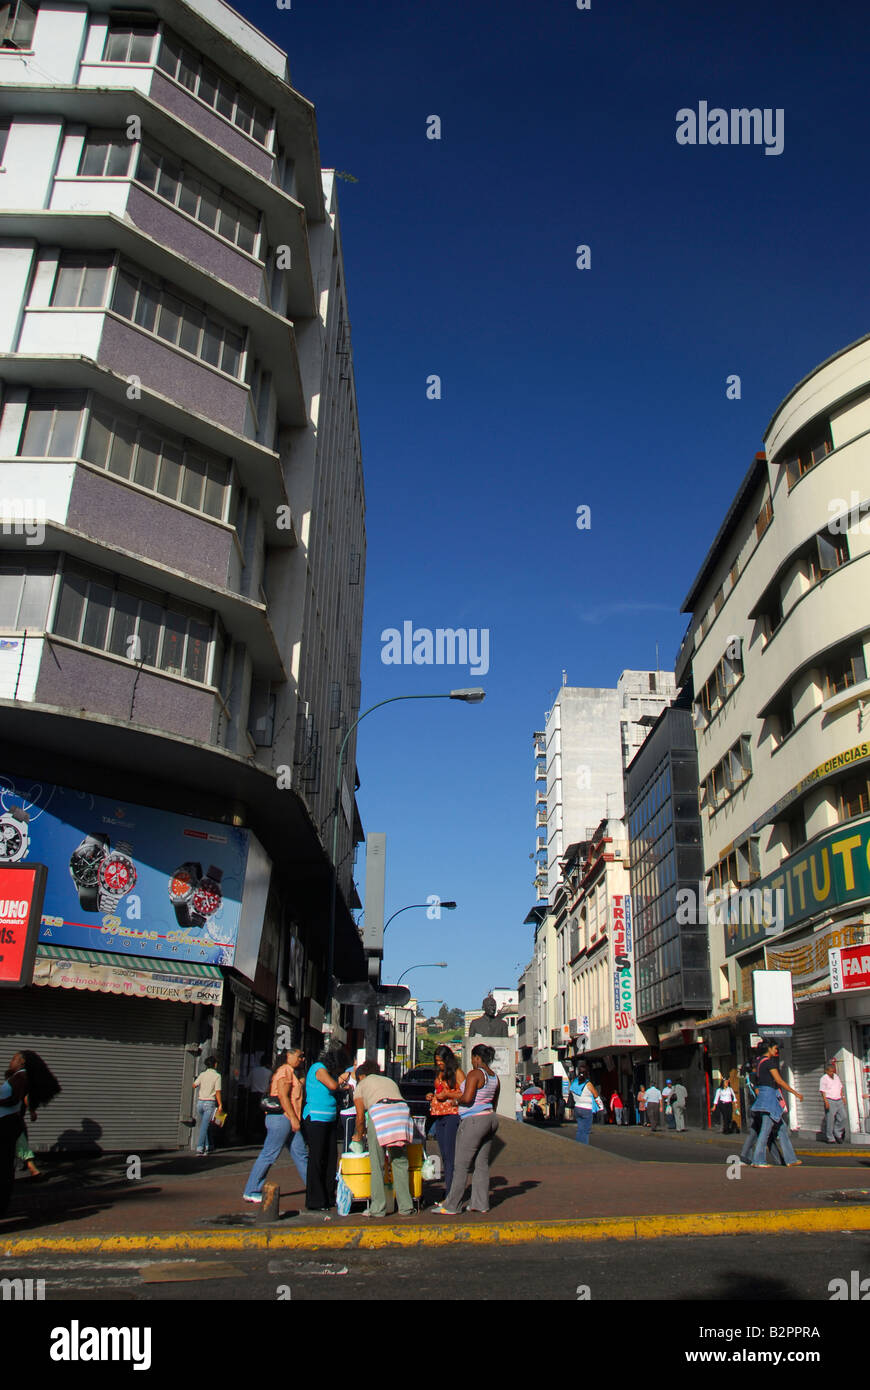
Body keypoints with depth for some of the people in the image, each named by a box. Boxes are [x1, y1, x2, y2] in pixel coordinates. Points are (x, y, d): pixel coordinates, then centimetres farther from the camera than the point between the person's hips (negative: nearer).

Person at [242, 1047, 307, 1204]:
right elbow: (283, 1096, -19)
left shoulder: (292, 1072, 21)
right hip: (282, 1117, -10)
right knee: (269, 1154, -4)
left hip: (291, 1120, 10)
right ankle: (251, 1192, 3)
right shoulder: (285, 1071, -10)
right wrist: (293, 1119, -20)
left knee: (300, 1154, 9)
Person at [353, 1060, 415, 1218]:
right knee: (400, 1162, 11)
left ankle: (378, 1208, 6)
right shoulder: (389, 1081, 36)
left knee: (377, 1165, 5)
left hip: (379, 1111, -4)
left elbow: (360, 1117, 17)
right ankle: (405, 1207, 10)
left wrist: (359, 1135, 36)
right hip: (403, 1110, 4)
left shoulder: (361, 1085, 23)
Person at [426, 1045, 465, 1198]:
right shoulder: (439, 1074, 18)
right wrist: (432, 1096, 11)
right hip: (439, 1116, 7)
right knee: (444, 1155, 8)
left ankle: (449, 1193, -9)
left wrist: (447, 1095, -15)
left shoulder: (457, 1073, -4)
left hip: (452, 1115, -7)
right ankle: (447, 1190, 12)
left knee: (450, 1155, -9)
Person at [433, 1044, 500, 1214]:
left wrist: (456, 1100, -4)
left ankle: (451, 1206, -1)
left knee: (461, 1165, -4)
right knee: (482, 1163, 11)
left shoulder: (475, 1074, -14)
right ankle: (481, 1203, 12)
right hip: (490, 1119, 9)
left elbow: (467, 1098, -24)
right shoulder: (494, 1077, 12)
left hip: (474, 1121, -9)